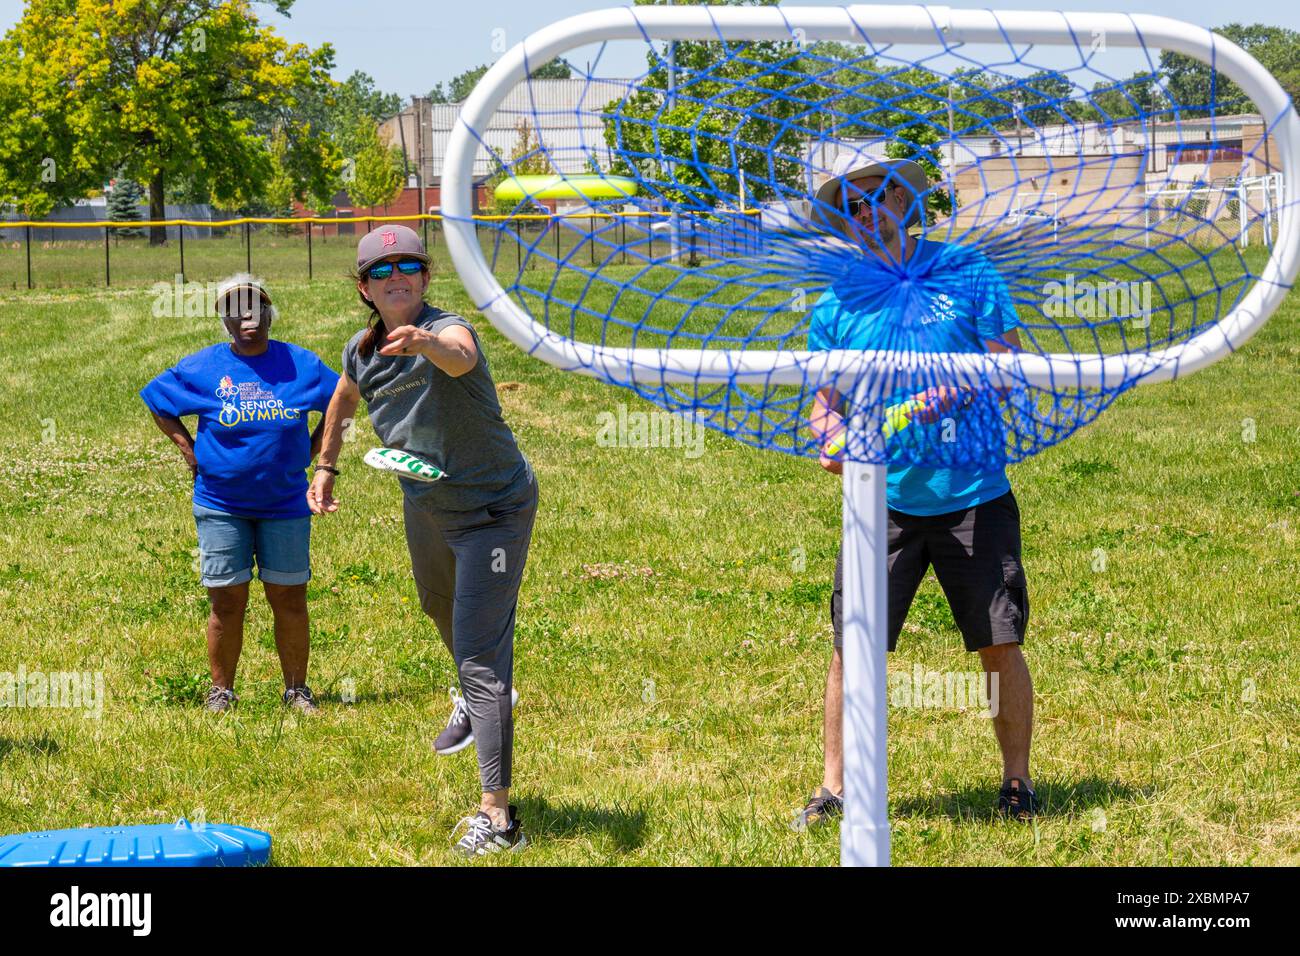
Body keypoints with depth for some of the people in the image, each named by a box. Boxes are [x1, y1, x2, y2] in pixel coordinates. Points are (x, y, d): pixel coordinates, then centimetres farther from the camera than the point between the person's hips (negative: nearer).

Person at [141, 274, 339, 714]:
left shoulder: (300, 364, -1)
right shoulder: (201, 368, -3)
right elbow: (156, 402, 12)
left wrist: (312, 450, 5)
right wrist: (188, 448, 3)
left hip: (285, 505, 1)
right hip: (221, 507, -1)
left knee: (290, 599, 4)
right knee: (227, 601, 2)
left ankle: (296, 689, 15)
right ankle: (221, 690, 14)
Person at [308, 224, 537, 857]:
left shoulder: (446, 330, -29)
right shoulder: (361, 352, -7)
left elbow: (460, 357, -56)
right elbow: (342, 401, 18)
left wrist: (428, 343, -77)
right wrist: (326, 469, 20)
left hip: (493, 507, -8)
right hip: (425, 503, 8)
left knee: (481, 658, -15)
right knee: (439, 607, 33)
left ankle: (497, 816, -16)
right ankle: (480, 699, 66)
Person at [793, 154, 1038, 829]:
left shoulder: (966, 272, 0)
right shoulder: (836, 305, 5)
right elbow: (825, 400, 11)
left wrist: (959, 397, -19)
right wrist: (831, 435, -12)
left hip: (975, 498, -1)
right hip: (885, 500, 1)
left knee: (1000, 646, 2)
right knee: (851, 646, -2)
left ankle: (1017, 781, 19)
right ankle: (835, 786, 10)